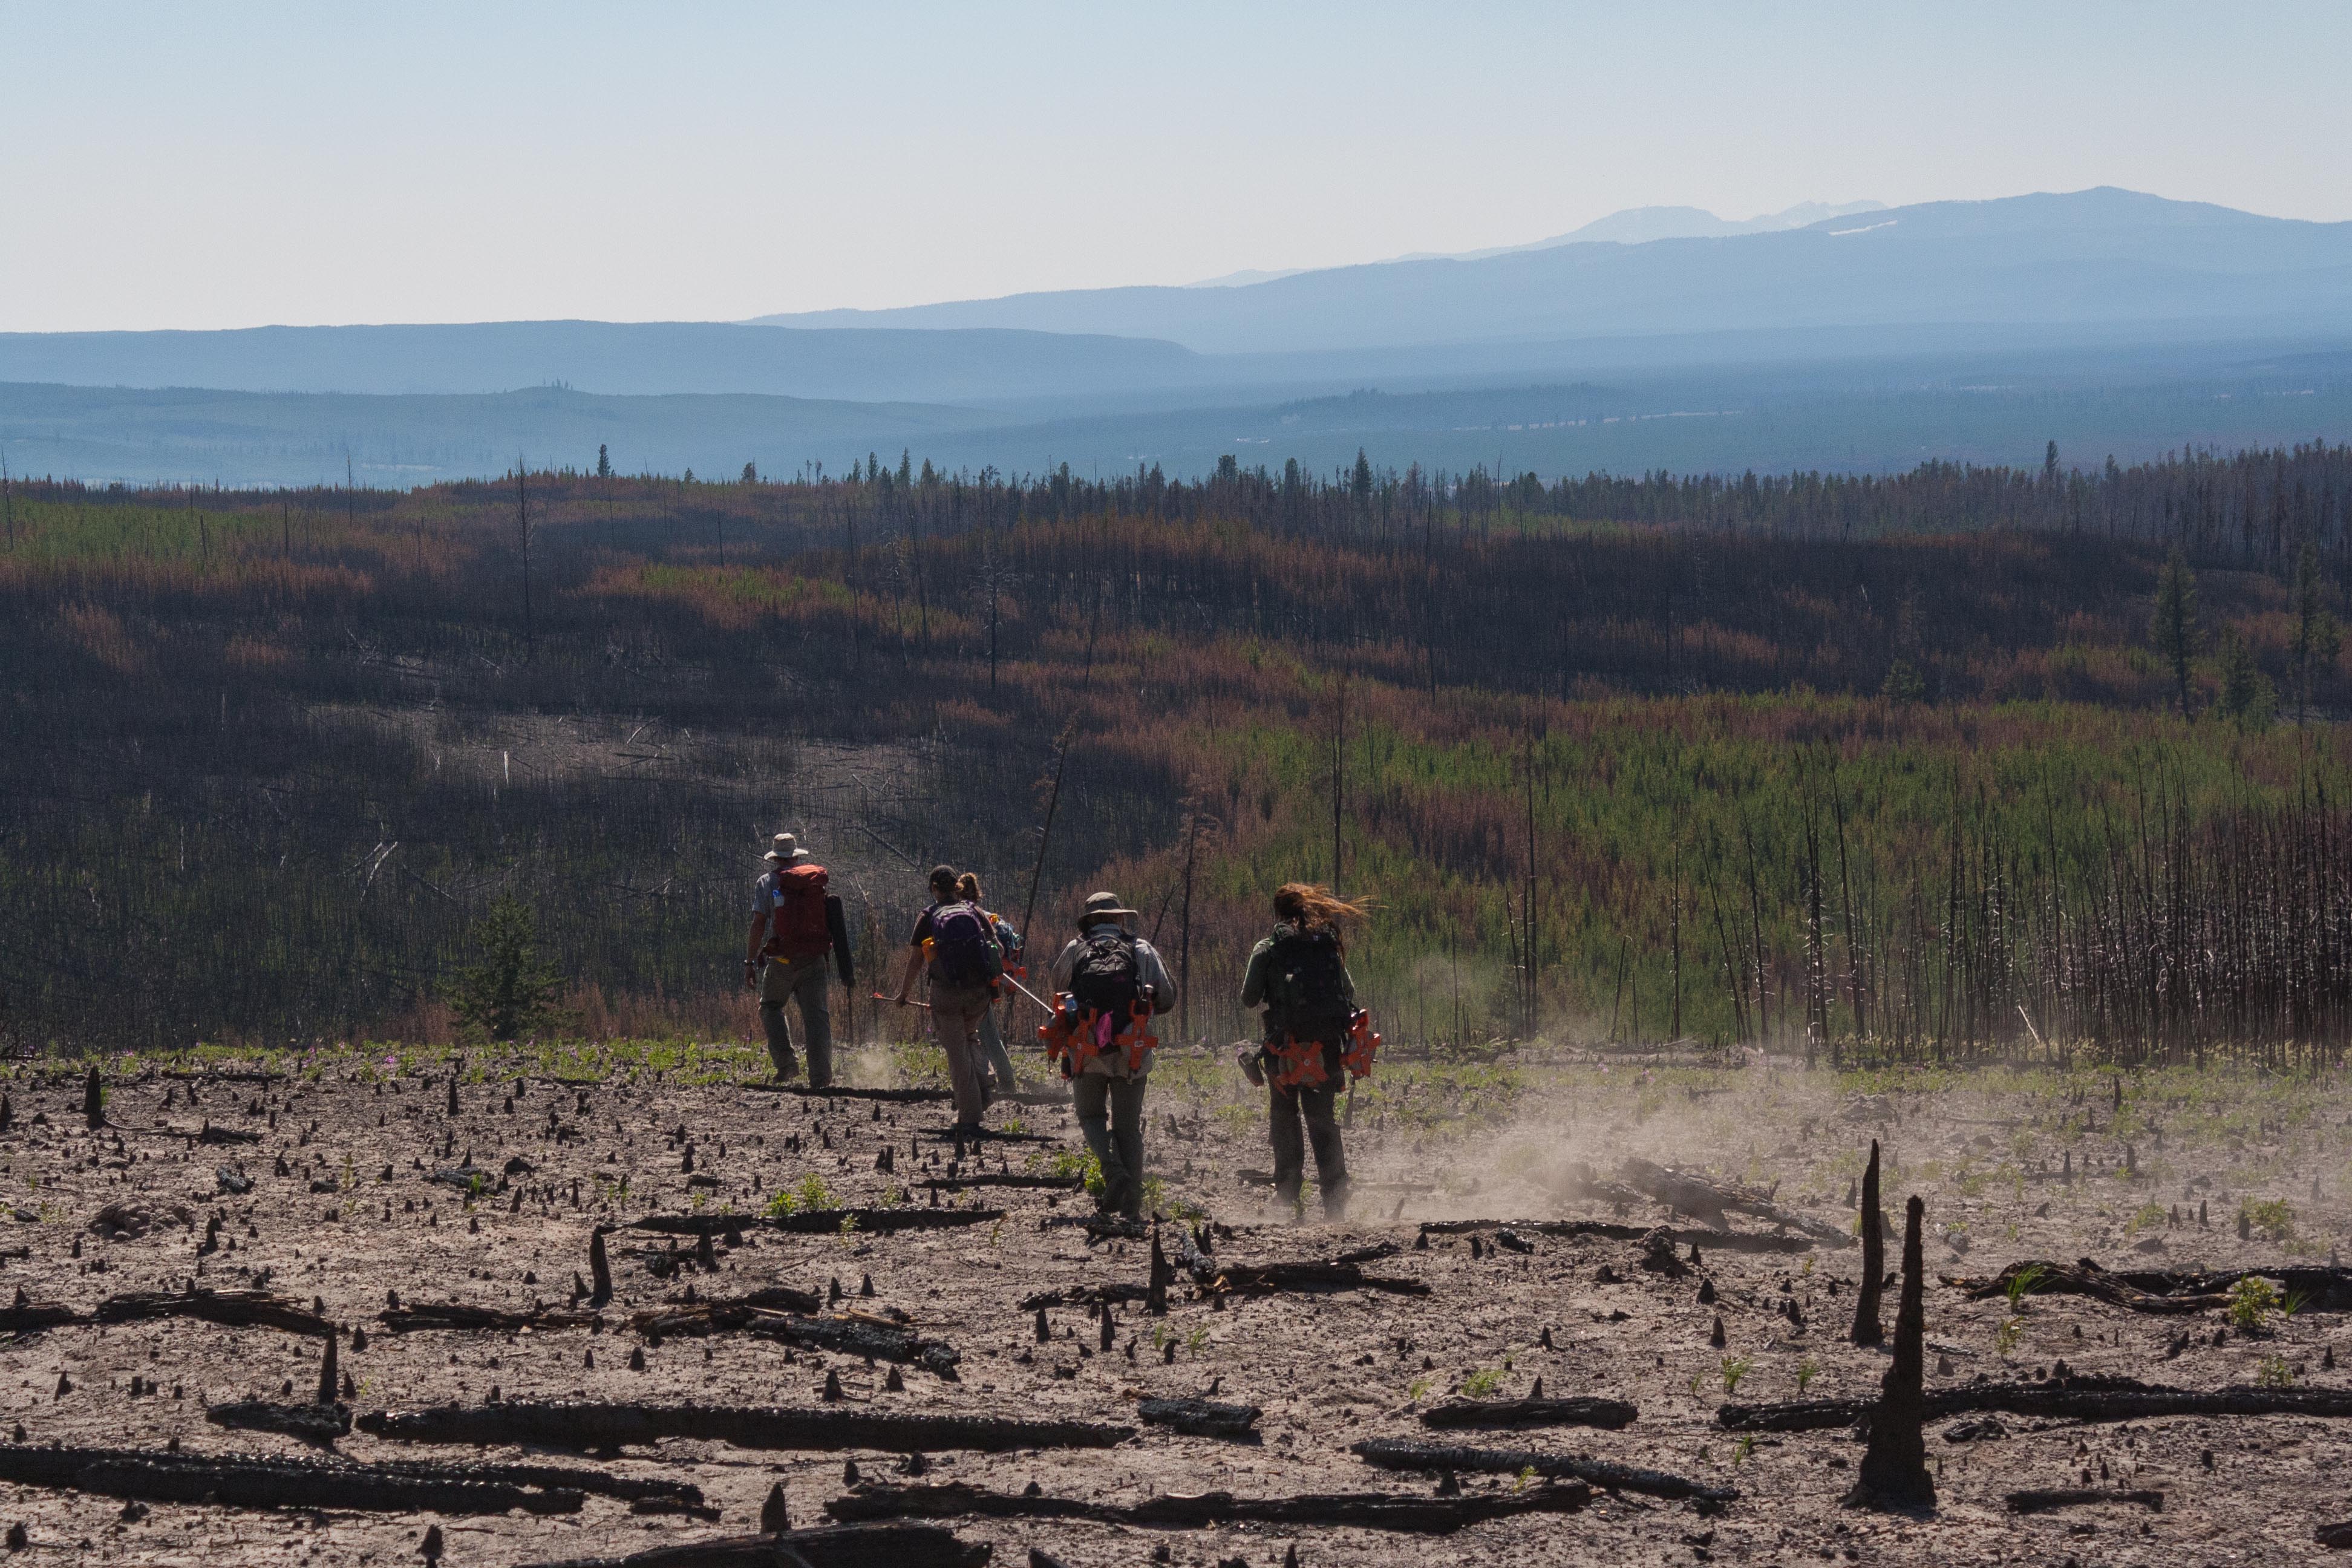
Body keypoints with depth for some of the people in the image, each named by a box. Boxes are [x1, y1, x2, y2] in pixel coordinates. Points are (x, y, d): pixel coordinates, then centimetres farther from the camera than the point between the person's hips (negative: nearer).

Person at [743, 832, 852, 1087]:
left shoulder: (767, 882, 0)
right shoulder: (817, 880, 9)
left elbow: (758, 924, -7)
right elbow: (832, 921, 11)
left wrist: (750, 962, -4)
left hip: (782, 960, -2)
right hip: (814, 960, 2)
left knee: (770, 1008, 17)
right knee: (816, 1015, 3)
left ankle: (785, 1062, 1)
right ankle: (822, 1077, -4)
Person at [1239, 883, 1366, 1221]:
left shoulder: (1267, 950, -2)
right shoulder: (1329, 945, 6)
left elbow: (1249, 999, 0)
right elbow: (1349, 994, 12)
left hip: (1285, 1047, -2)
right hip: (1327, 1047, 2)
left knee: (1284, 1121, 13)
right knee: (1324, 1122, 8)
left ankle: (1287, 1197, 11)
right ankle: (1335, 1202, 1)